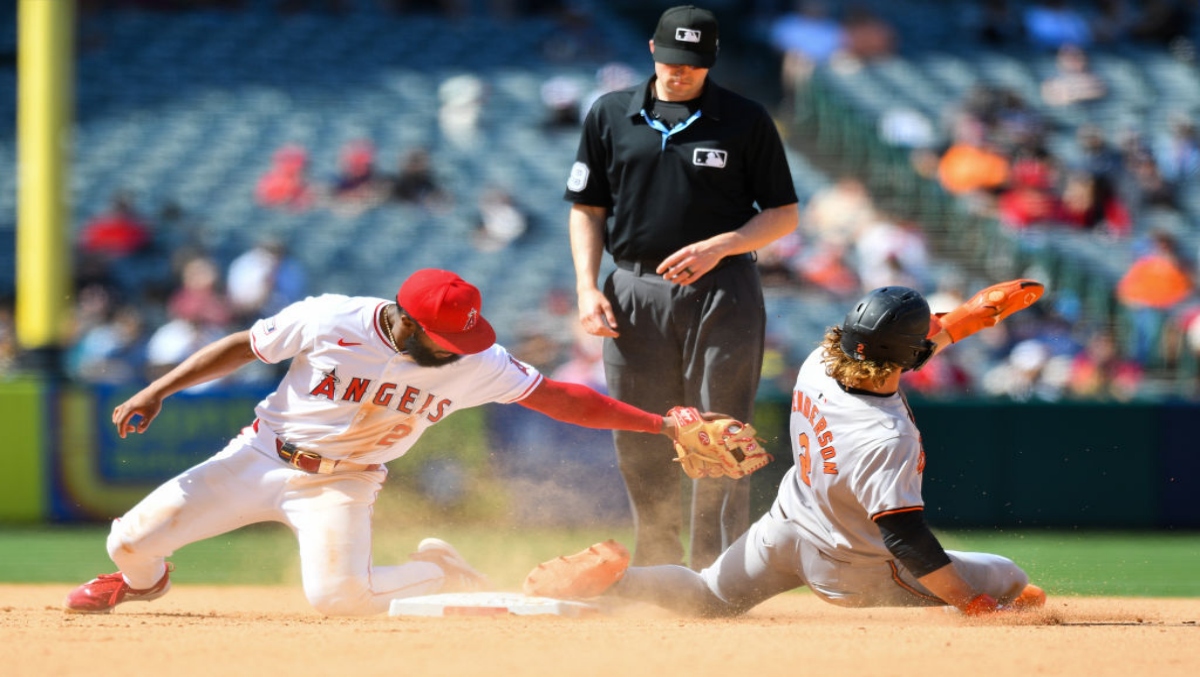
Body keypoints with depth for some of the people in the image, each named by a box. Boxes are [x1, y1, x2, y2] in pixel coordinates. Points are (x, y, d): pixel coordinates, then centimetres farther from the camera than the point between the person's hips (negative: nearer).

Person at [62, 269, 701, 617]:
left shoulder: (476, 363, -16)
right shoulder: (330, 321, -21)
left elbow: (560, 398, -13)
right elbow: (242, 346, -8)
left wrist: (659, 424, -18)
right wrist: (159, 390, -10)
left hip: (343, 485, 0)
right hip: (263, 459, 0)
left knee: (340, 596, -29)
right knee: (133, 539, -7)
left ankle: (437, 574, 2)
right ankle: (143, 579, 33)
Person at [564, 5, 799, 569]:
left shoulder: (746, 121, 1)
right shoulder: (610, 115, 8)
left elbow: (784, 215, 3)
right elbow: (586, 209, 12)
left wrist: (718, 247, -13)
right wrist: (588, 288, -1)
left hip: (722, 293, -3)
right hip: (635, 294, 3)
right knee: (639, 447, 5)